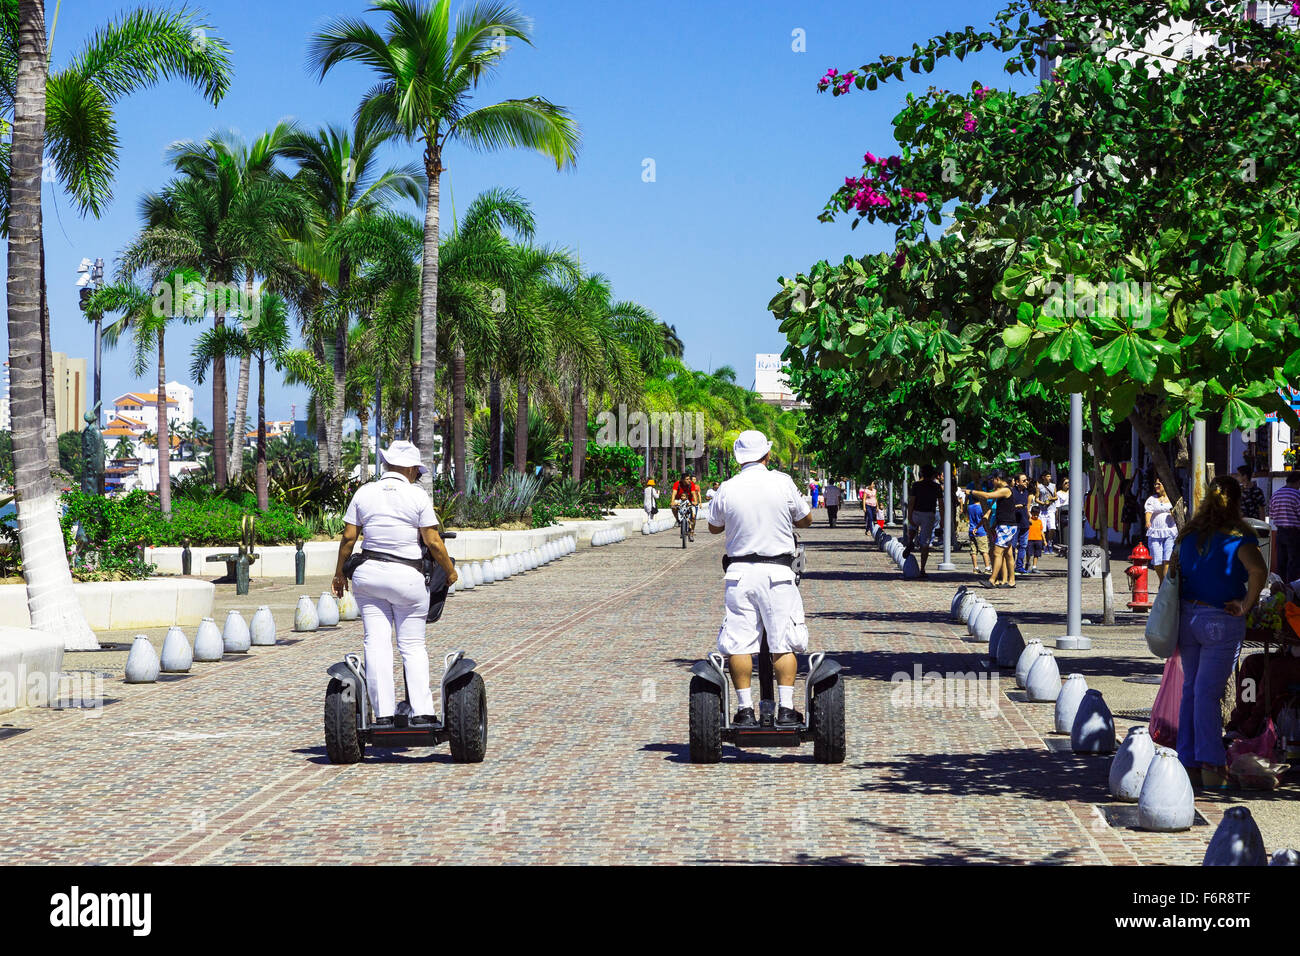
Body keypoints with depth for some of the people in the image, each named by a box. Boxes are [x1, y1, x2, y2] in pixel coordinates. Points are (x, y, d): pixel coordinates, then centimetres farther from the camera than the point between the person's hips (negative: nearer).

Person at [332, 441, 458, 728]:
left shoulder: (364, 493, 2)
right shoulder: (418, 496, -6)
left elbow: (348, 537, 3)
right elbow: (433, 542, -7)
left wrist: (340, 572, 15)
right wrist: (450, 571, 8)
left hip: (368, 573, 2)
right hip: (408, 576, -2)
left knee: (377, 643, 2)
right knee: (413, 645, 6)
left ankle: (383, 714, -2)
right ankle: (421, 713, 0)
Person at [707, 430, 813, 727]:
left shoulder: (727, 489, -3)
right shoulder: (782, 483, -4)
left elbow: (714, 527, 13)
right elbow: (806, 519, 10)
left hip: (740, 572, 1)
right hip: (778, 572, -1)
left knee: (739, 644, 5)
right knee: (783, 644, 5)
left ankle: (745, 710, 4)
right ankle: (786, 709, 3)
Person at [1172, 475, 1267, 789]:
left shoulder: (1188, 534, 7)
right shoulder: (1238, 536, -10)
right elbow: (1258, 570, -27)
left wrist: (1174, 625, 13)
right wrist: (1246, 606, -14)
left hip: (1187, 618, 5)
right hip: (1221, 621, -5)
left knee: (1191, 689, 13)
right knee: (1208, 692, -4)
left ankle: (1188, 761, 16)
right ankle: (1211, 765, -5)